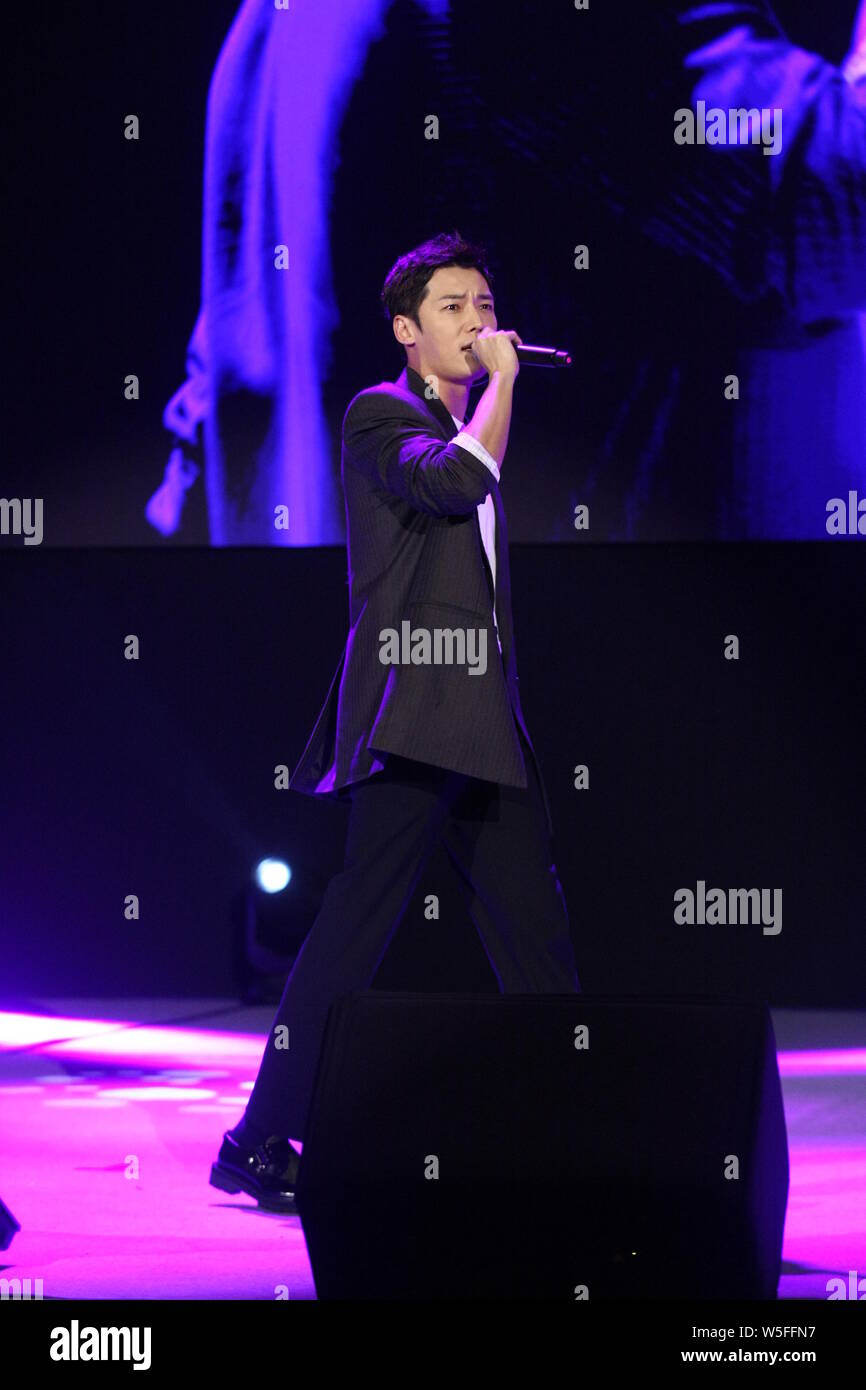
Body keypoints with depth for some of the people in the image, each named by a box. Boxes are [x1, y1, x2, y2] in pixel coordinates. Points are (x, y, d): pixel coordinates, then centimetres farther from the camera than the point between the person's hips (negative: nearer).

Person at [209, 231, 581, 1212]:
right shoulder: (381, 414, -2)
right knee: (359, 919, -13)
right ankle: (262, 1142, -11)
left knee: (535, 927, 8)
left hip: (481, 718, 9)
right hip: (413, 709, -9)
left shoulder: (467, 425, 24)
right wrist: (502, 379, -10)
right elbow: (453, 480, -22)